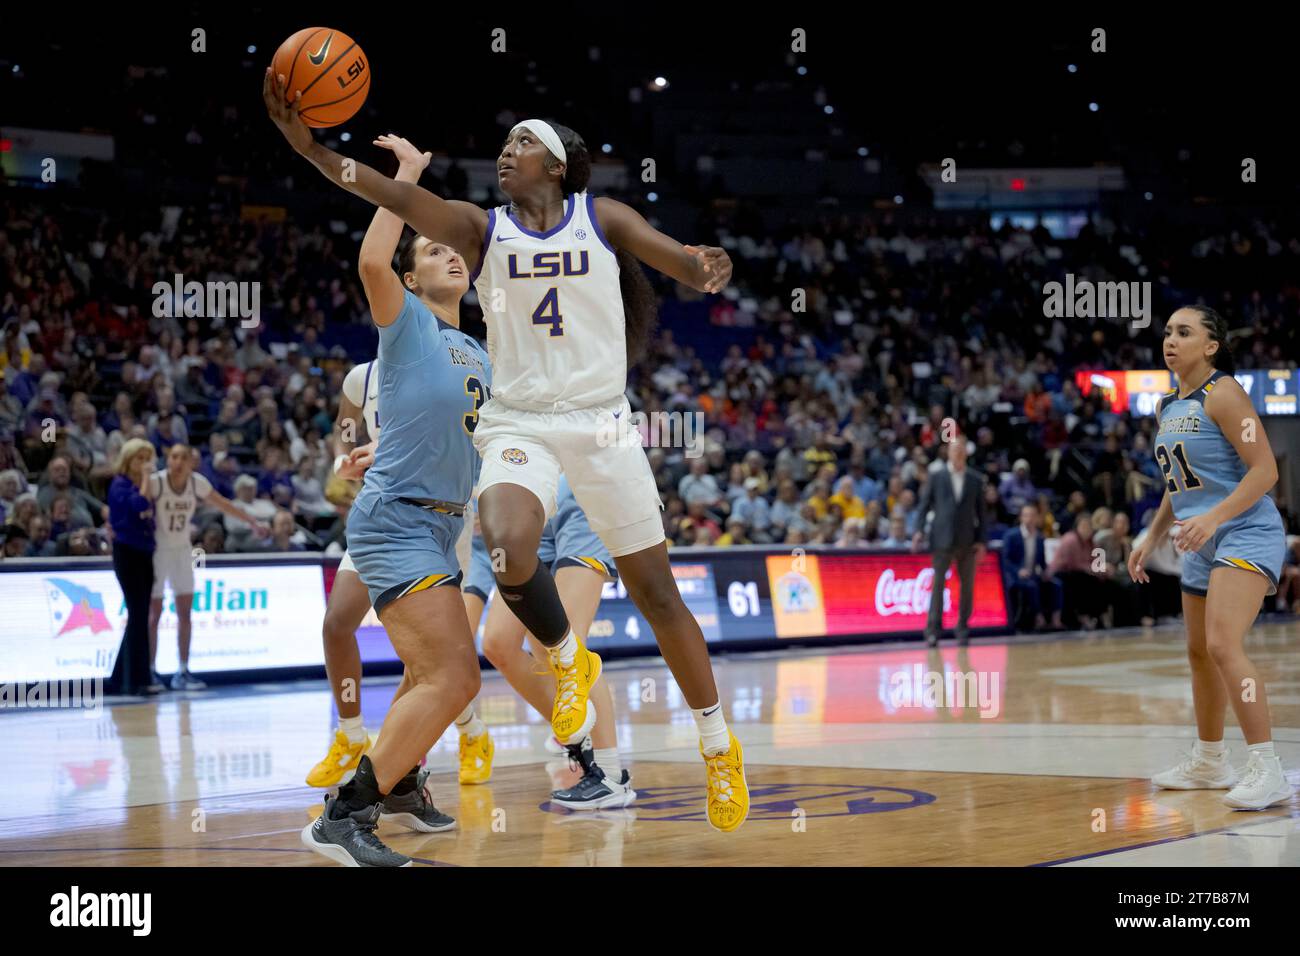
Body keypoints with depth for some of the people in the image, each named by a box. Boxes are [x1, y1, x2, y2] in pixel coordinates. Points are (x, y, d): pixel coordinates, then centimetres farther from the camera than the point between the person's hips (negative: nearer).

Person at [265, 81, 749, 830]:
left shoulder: (603, 218, 3)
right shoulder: (482, 228, 1)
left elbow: (683, 262, -7)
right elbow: (403, 199, -14)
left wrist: (705, 268, -33)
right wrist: (311, 147, -30)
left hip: (601, 423, 0)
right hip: (519, 424, 0)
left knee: (657, 593, 4)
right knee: (510, 551, -29)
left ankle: (720, 746, 22)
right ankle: (568, 659, 2)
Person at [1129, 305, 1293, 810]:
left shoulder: (1222, 394, -13)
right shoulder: (1167, 408, 12)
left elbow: (1264, 469, -19)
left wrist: (1214, 516, -29)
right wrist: (1151, 538, 18)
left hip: (1245, 535, -9)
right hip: (1202, 544, 9)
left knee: (1223, 645, -23)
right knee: (1199, 652, 16)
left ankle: (1267, 770, -23)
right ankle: (1209, 763, 32)